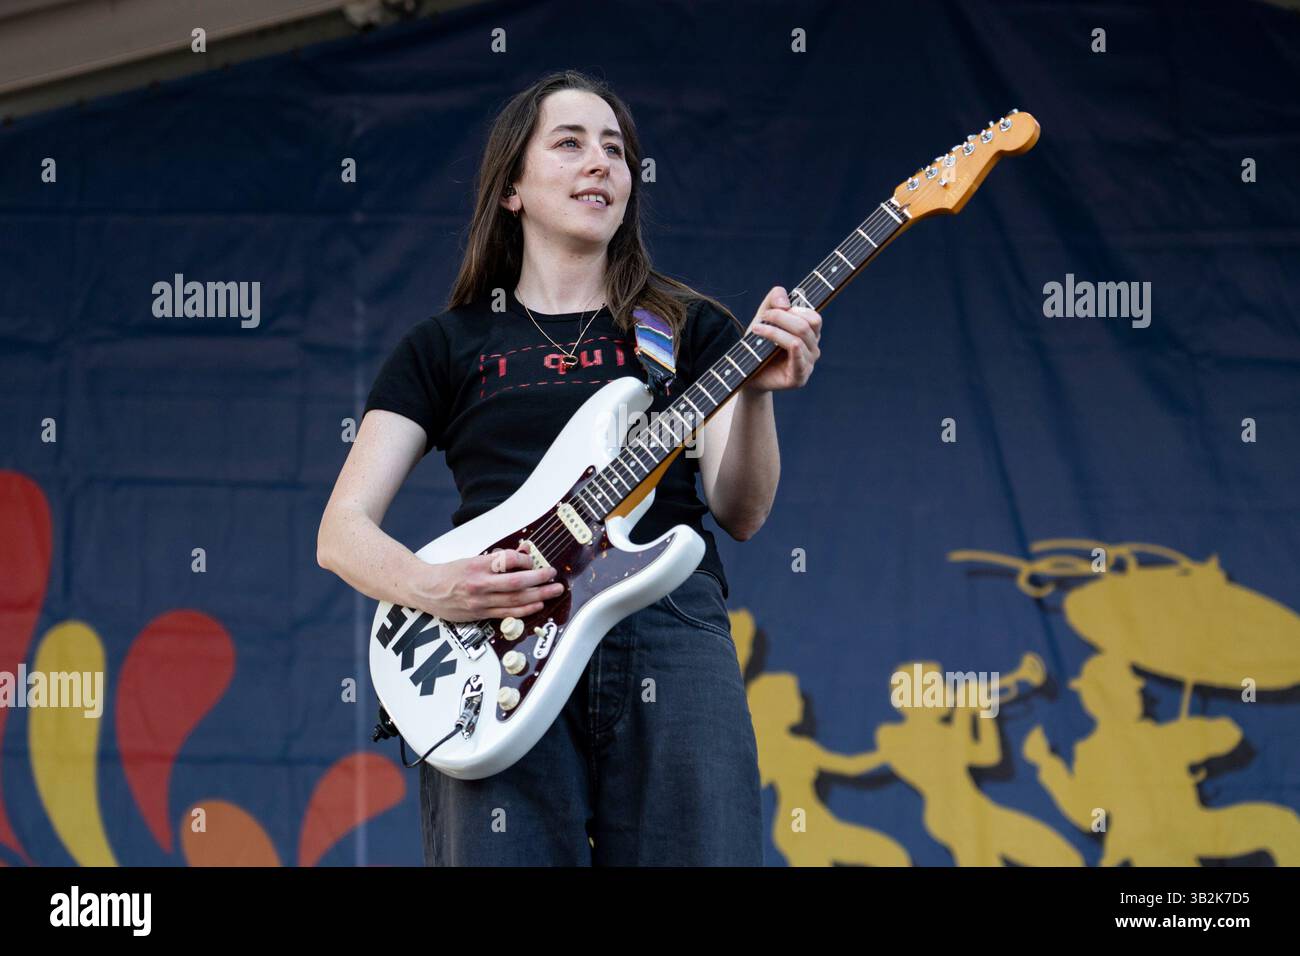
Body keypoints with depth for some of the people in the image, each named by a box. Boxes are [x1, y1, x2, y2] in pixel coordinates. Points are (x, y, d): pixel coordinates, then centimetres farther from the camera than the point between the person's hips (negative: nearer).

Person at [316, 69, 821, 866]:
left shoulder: (688, 328, 17)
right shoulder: (447, 347, 15)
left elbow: (741, 513, 5)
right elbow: (342, 530, 8)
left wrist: (757, 393, -14)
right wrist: (435, 588, -12)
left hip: (671, 634, 1)